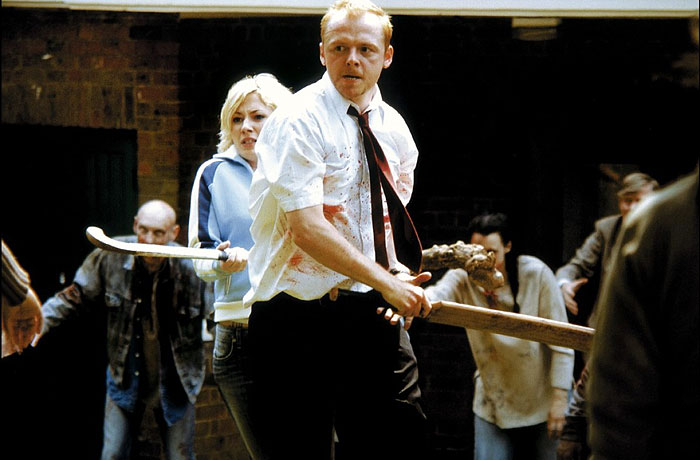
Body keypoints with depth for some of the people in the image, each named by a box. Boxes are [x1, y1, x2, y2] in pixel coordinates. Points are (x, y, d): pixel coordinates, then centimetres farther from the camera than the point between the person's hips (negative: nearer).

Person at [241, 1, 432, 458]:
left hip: (372, 313, 6)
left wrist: (400, 276, 0)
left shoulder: (394, 129, 11)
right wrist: (386, 282, -19)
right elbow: (308, 229, -19)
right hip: (300, 314, -6)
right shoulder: (299, 121, -11)